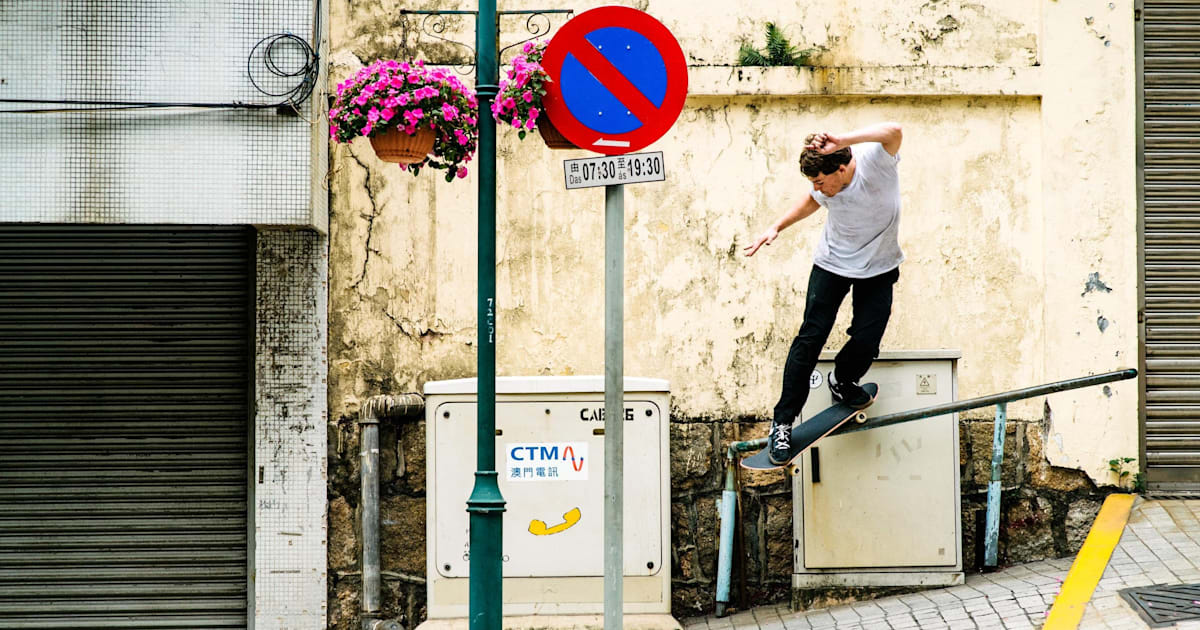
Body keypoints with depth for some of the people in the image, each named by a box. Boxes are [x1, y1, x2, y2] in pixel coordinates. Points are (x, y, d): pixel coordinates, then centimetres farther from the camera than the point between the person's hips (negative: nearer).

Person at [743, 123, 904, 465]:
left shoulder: (876, 160, -29)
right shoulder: (825, 187, -16)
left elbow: (893, 132, -51)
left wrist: (841, 141, -56)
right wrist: (777, 226, 2)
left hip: (878, 268, -1)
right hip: (832, 263, 1)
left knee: (866, 341, -7)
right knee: (810, 338, -7)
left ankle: (842, 382, 29)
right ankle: (783, 422, 0)